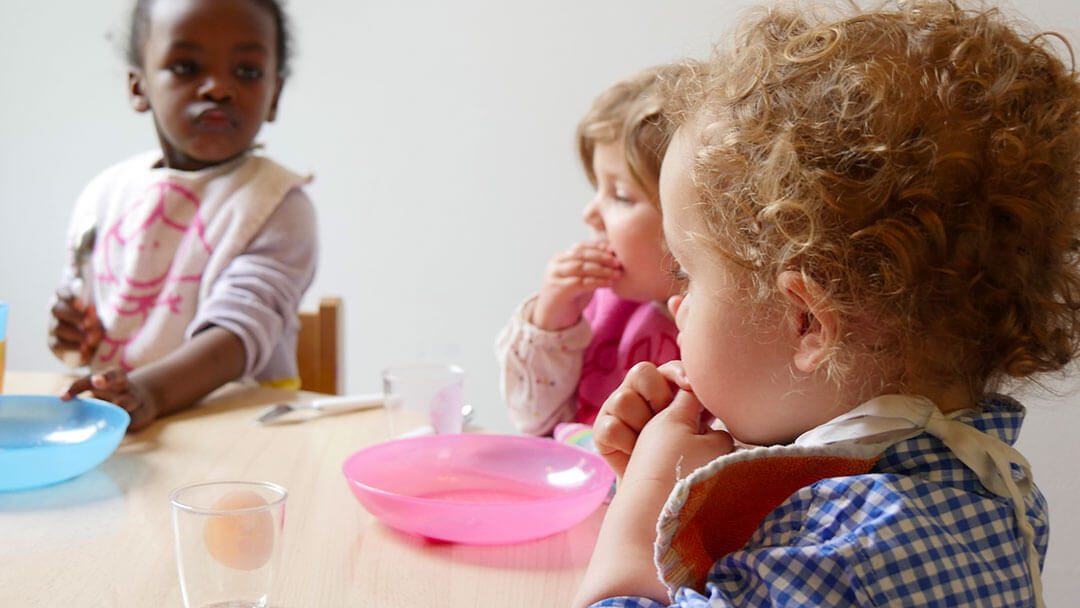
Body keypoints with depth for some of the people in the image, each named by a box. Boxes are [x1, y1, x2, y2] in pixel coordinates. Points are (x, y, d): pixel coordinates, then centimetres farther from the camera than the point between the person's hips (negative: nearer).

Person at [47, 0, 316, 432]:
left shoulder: (277, 206, -6)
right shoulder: (104, 194, 9)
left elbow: (239, 331, -19)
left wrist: (150, 390, -35)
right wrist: (69, 334, 2)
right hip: (107, 416, 2)